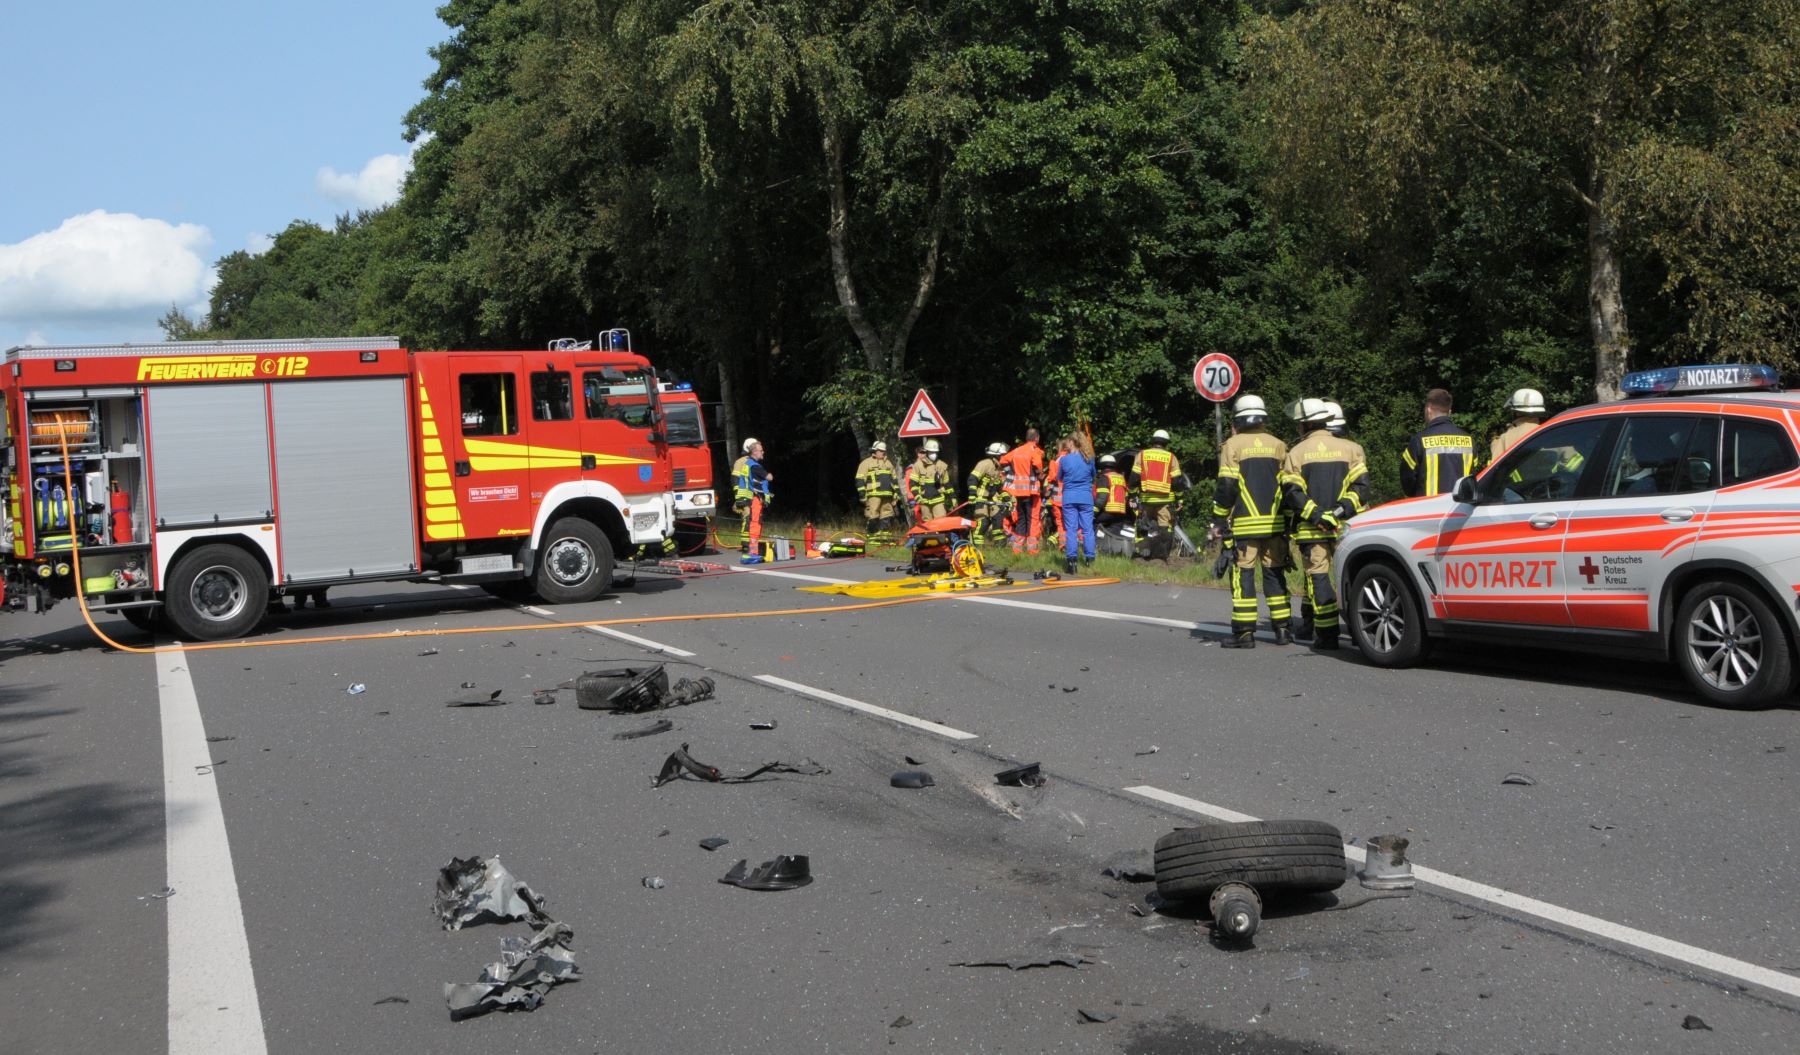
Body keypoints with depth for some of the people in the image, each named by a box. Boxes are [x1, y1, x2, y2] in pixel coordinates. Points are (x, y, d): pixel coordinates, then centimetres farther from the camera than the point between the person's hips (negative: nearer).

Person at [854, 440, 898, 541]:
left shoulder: (888, 463, 23)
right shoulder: (866, 463, 3)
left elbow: (894, 479, 29)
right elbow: (860, 480, -1)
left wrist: (896, 491, 22)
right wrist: (863, 494, -8)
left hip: (887, 495, 6)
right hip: (874, 495, -6)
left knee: (887, 515, 4)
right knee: (873, 515, -9)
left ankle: (886, 536, 8)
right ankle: (873, 536, -7)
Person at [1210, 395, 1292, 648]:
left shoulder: (1233, 445, -2)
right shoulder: (1278, 445, 10)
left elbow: (1227, 487, -9)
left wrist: (1218, 520, -3)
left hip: (1245, 524, -4)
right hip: (1274, 523, 4)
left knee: (1243, 575, -1)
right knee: (1274, 574, 11)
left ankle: (1245, 632, -4)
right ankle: (1282, 629, 11)